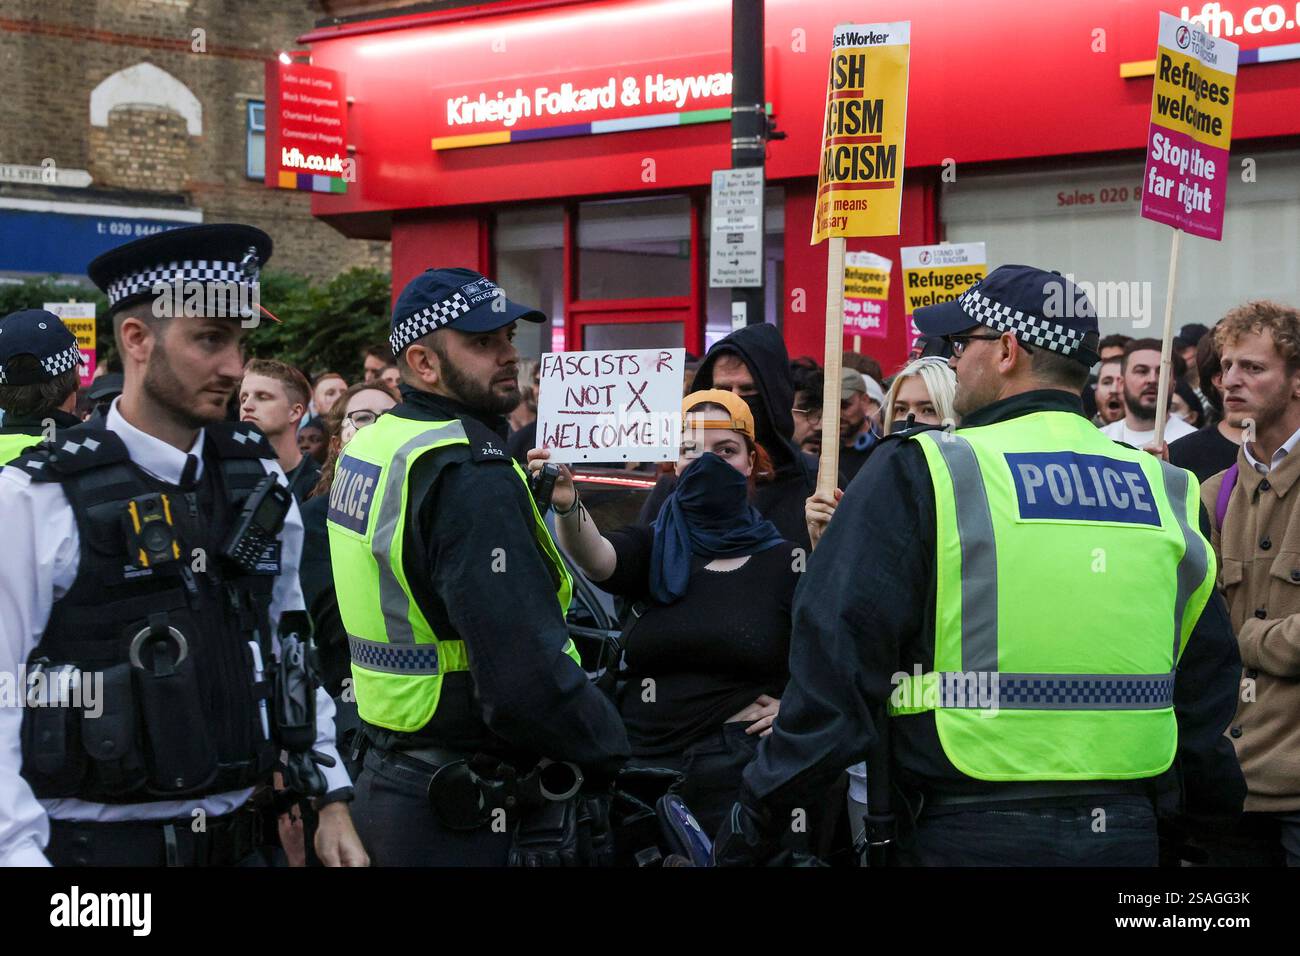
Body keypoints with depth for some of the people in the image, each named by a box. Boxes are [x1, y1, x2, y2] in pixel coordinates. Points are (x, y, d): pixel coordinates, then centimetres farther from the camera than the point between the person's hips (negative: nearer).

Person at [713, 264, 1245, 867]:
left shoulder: (917, 474, -7)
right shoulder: (1167, 492, 7)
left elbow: (835, 668, -10)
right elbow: (1208, 683, 12)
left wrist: (755, 820, -3)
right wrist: (1211, 812, 26)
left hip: (972, 835, -4)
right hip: (1127, 833, 4)